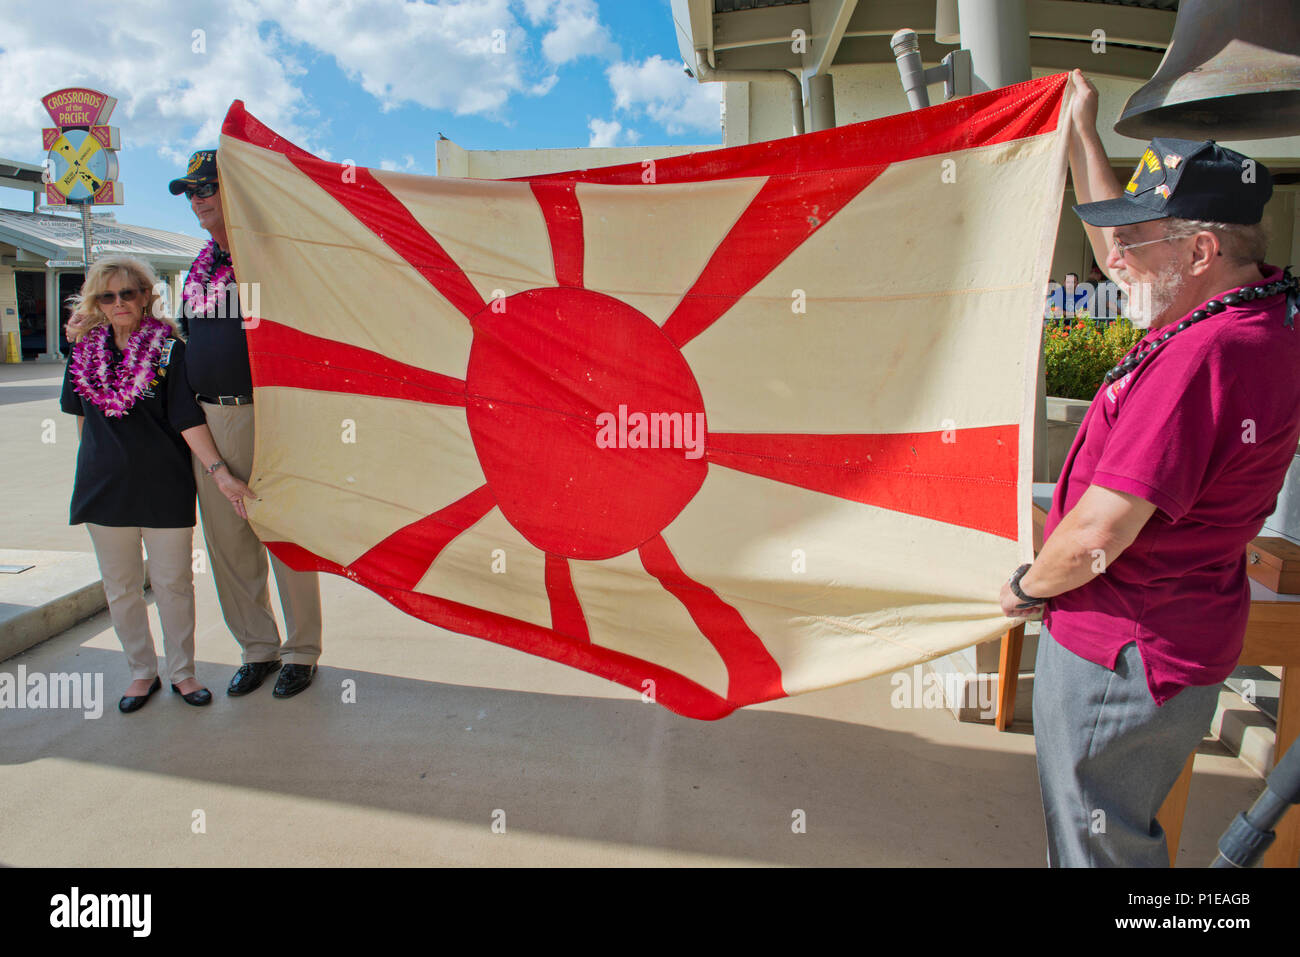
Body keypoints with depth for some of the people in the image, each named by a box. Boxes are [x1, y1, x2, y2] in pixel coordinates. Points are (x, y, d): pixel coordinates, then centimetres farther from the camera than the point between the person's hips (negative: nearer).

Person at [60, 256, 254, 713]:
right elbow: (83, 415, 17)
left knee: (173, 583, 5)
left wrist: (217, 470, -19)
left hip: (164, 486, -3)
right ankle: (142, 671, 26)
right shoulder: (85, 352, 5)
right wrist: (93, 464, 16)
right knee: (120, 587, 11)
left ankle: (182, 671, 20)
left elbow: (188, 418, -11)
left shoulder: (169, 350, -6)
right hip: (105, 486, 4)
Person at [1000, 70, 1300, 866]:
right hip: (1175, 636, 10)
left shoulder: (1205, 355, -30)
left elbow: (1096, 536, -30)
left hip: (1123, 656, -10)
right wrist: (1083, 135, 24)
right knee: (1113, 831, 27)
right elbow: (1127, 256, 20)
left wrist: (1029, 585, -9)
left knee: (1100, 846, 11)